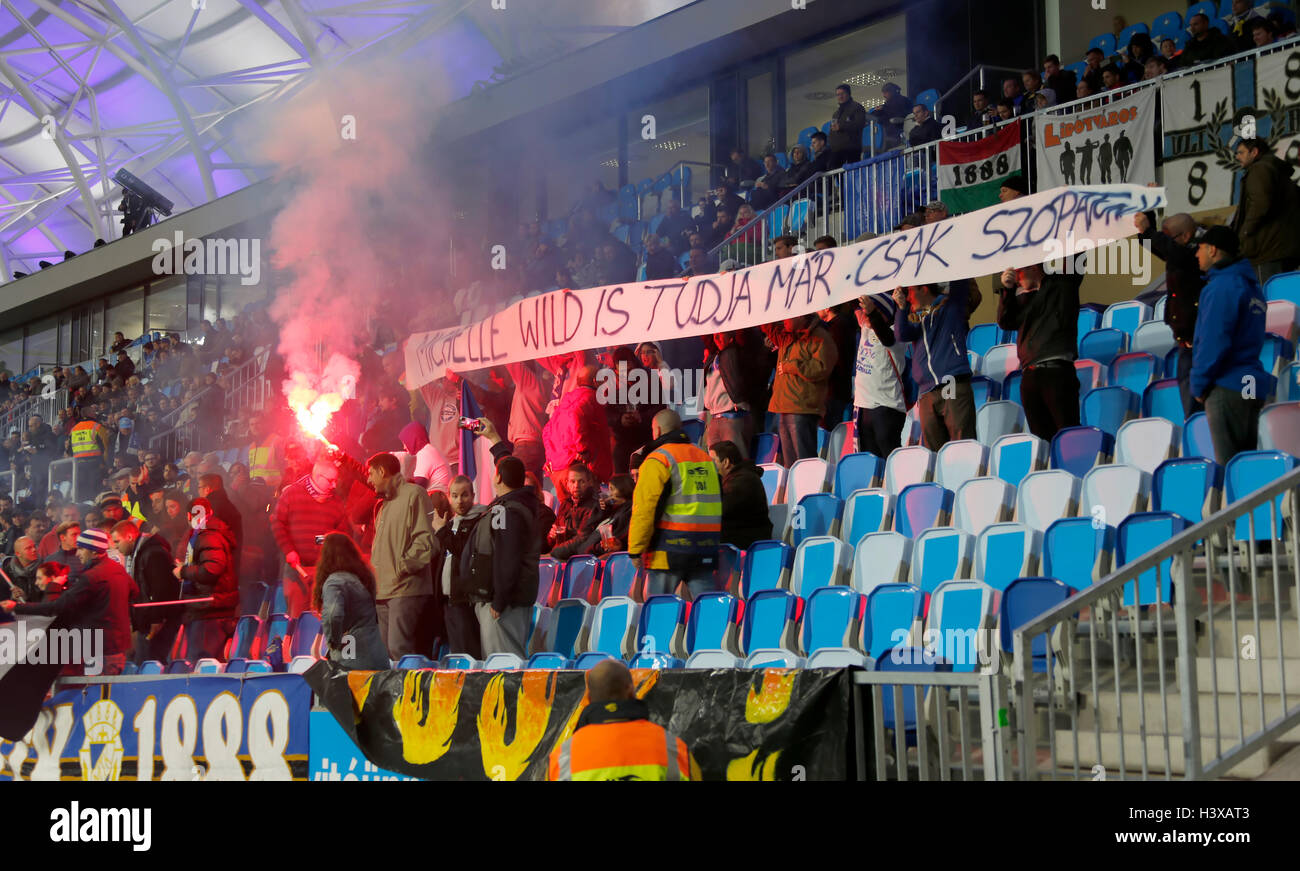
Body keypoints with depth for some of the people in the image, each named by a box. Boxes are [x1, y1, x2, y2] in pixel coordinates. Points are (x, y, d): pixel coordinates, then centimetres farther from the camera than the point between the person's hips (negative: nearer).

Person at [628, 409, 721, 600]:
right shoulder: (707, 459, 16)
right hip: (705, 550, 6)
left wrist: (635, 549, -8)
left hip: (669, 549, -6)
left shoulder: (657, 460, -6)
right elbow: (718, 503, 17)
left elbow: (645, 508, -12)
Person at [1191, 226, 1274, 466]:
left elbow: (1214, 341, -18)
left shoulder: (1222, 286, -12)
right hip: (1252, 387, 10)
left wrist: (1199, 383, -8)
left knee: (1229, 467, -8)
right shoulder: (1251, 285, 19)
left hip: (1227, 388, -10)